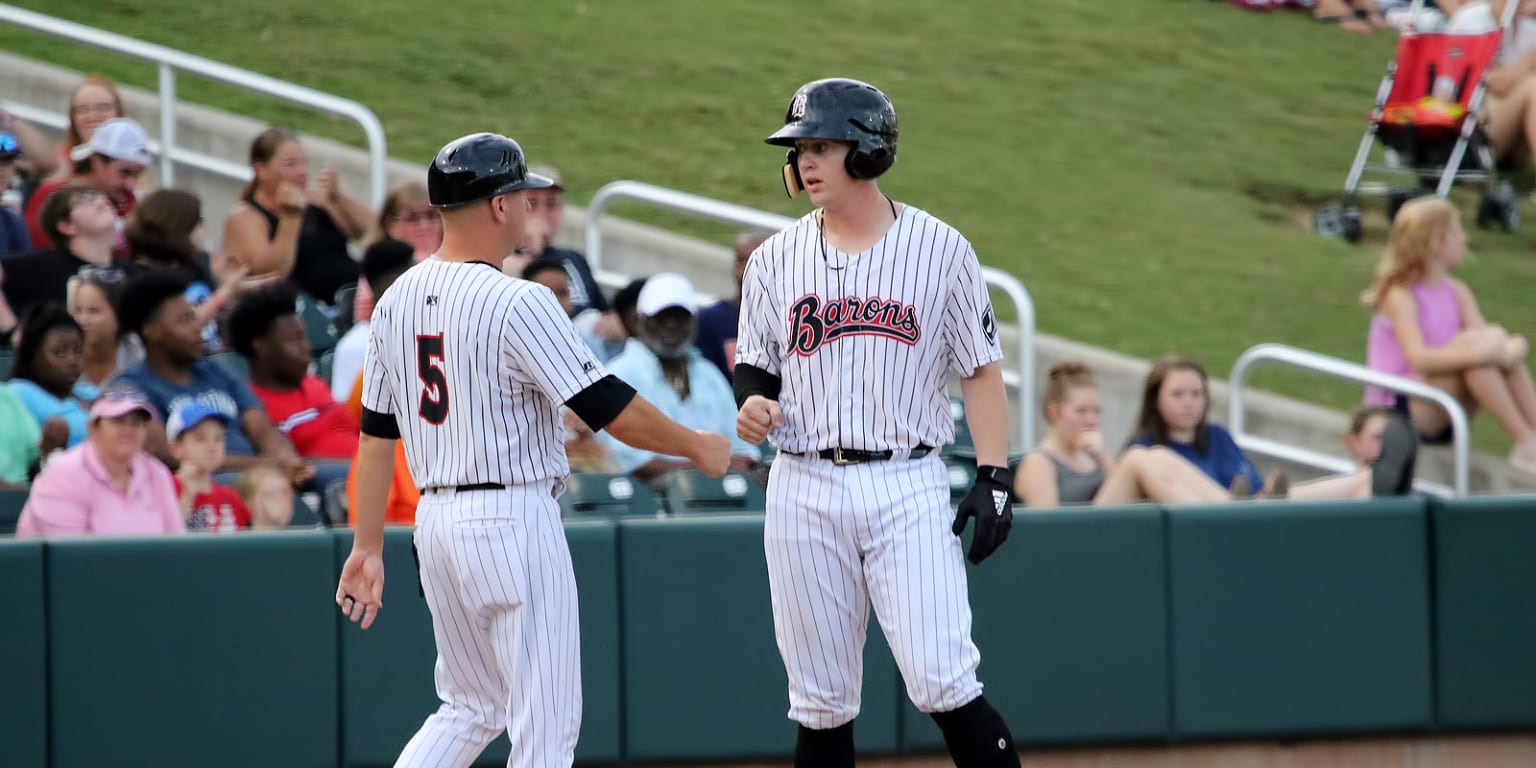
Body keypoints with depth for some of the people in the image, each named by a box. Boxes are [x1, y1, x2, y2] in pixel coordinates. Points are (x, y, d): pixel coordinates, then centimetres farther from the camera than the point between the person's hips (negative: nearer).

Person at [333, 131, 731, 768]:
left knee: (470, 708, 20)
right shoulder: (516, 303, -16)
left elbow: (376, 432, 11)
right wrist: (698, 447, 1)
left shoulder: (397, 301, 7)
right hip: (515, 519, -8)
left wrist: (368, 547, 16)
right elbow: (612, 409, -15)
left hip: (435, 519, 8)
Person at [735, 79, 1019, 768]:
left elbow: (980, 369, 5)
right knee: (820, 703, 5)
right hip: (804, 493, 3)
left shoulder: (940, 248, 2)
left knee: (942, 683, -13)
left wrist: (993, 479, -4)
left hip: (907, 485, -3)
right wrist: (752, 404, -9)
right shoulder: (776, 259, 9)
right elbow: (754, 364, 15)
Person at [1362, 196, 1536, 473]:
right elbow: (1419, 359, -28)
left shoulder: (1457, 292, 8)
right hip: (1400, 407, -7)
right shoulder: (1401, 295, -13)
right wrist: (1478, 353, -37)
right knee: (1472, 343, -27)